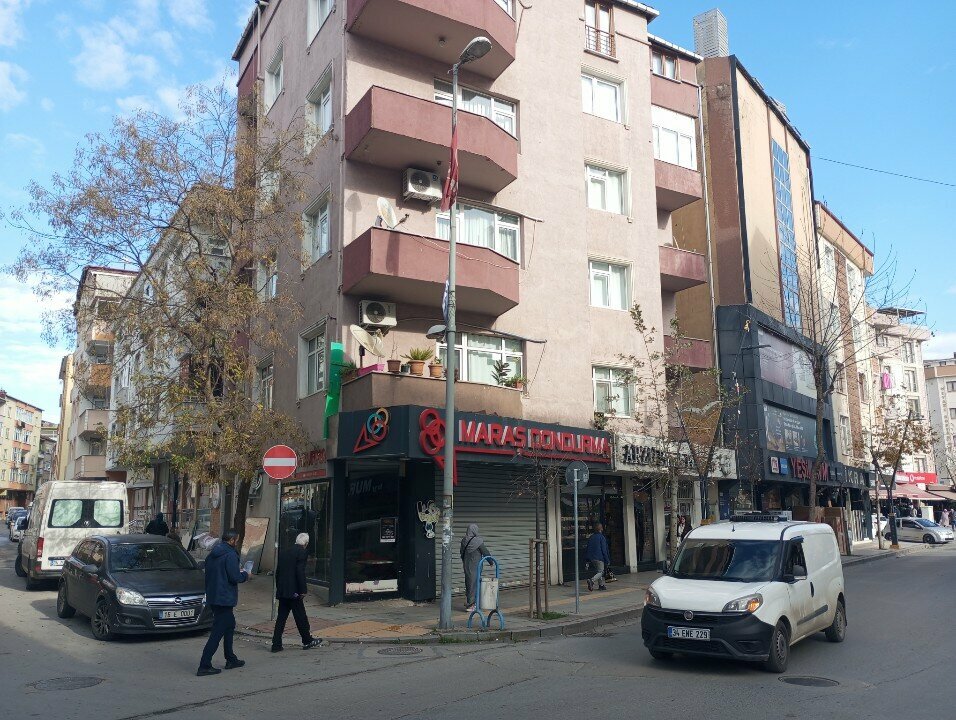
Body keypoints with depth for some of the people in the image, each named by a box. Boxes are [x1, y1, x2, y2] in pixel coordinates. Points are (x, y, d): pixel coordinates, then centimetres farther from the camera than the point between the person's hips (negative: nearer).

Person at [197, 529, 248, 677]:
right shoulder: (230, 554, -16)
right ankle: (204, 666, -5)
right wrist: (245, 575, 0)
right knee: (217, 632, -5)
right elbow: (235, 577, -20)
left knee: (229, 624, 21)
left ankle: (231, 659, 29)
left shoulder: (213, 554, 11)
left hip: (212, 597, 10)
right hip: (224, 598, -10)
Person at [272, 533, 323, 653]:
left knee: (281, 617, 10)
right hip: (293, 591, -7)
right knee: (301, 617, 5)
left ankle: (276, 644, 9)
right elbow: (300, 572, -16)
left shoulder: (284, 552, 13)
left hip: (282, 591, 7)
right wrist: (303, 591, -12)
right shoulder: (302, 552, -9)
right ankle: (307, 641, 16)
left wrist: (279, 588, 19)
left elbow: (277, 571, 14)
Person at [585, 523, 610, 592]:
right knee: (600, 572, -5)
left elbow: (587, 549, 13)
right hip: (599, 558, -7)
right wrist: (607, 560, -5)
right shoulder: (602, 538, -10)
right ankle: (592, 580, -27)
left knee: (598, 571, 18)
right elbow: (604, 550, -10)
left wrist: (587, 559, 20)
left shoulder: (591, 538, 10)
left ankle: (601, 585, 19)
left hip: (592, 558, 7)